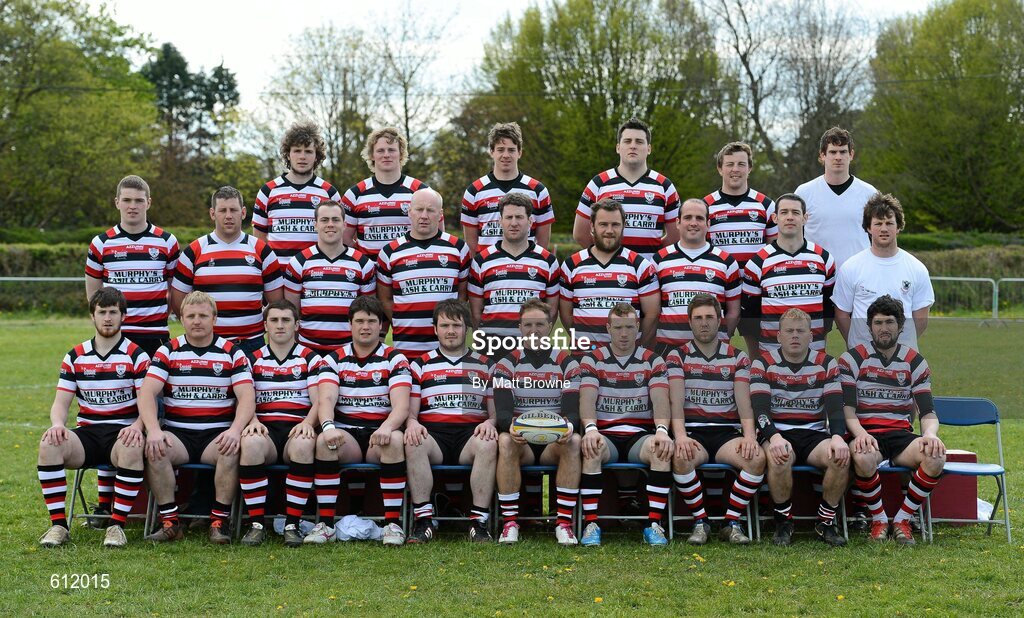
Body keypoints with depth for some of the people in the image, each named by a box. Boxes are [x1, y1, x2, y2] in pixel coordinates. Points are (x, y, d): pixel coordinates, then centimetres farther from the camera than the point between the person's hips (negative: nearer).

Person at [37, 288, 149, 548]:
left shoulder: (136, 355, 2)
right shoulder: (75, 356, 12)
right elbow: (61, 401, 9)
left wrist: (136, 426, -25)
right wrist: (57, 424, -15)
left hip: (122, 432, -3)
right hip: (86, 434, 3)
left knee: (132, 449, -39)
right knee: (49, 444, -29)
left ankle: (117, 524, -26)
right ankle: (58, 524, -21)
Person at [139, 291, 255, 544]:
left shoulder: (232, 353, 5)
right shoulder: (168, 352, 7)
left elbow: (247, 397, -5)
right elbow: (147, 393, -5)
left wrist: (235, 430, -25)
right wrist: (153, 430, -23)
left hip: (218, 435, -1)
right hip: (177, 433, 1)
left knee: (232, 450, -33)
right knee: (154, 448, -30)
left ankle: (219, 520, -20)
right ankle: (169, 521, -20)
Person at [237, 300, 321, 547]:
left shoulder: (310, 358, 15)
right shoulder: (253, 359, 19)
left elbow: (319, 401, 4)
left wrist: (307, 423, -18)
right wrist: (252, 421, -15)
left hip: (297, 429, -1)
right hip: (265, 430, 1)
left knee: (303, 444, -38)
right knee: (250, 443, -36)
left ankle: (292, 524, -30)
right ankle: (257, 523, -26)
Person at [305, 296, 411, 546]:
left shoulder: (395, 359, 5)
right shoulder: (334, 359, 9)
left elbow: (401, 404, -9)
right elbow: (326, 399, -8)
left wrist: (387, 427, -32)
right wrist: (328, 426, -31)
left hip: (380, 433, -1)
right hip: (345, 433, 1)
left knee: (395, 440, -35)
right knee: (323, 441, -32)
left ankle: (392, 523, -30)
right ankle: (326, 523, -27)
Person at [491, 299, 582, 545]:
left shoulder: (567, 363, 5)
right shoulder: (506, 364, 4)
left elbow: (572, 411, -5)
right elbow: (502, 411, -7)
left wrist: (567, 427, -30)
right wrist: (511, 426, -33)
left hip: (556, 442, 1)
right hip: (520, 440, 0)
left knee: (574, 441, -33)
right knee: (505, 441, -34)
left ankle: (564, 522, -30)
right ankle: (509, 523, -30)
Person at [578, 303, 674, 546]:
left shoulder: (653, 361, 10)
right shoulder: (592, 360, 8)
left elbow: (660, 401, -2)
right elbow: (587, 400, -5)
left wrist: (662, 430, -23)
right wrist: (591, 429, -26)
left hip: (640, 435, 1)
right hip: (605, 435, -1)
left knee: (663, 450, -32)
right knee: (590, 449, -35)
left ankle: (654, 524, -29)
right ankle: (591, 524, -31)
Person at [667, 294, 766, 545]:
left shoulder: (738, 358, 13)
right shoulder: (677, 356, 9)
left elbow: (744, 401, 2)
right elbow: (676, 401, -4)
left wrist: (749, 435, -17)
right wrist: (680, 435, -23)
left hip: (727, 431, 2)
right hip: (692, 432, -1)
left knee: (757, 458, -29)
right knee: (680, 457, -36)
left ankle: (731, 522, -15)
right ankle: (700, 522, -17)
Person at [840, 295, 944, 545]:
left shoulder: (915, 362, 11)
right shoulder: (852, 359, 4)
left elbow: (928, 413, 6)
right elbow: (847, 407, -4)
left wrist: (930, 434, -17)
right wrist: (860, 433, -25)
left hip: (901, 434, 3)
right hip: (865, 433, -2)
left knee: (935, 457, -29)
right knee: (863, 458, -39)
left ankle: (903, 520, -10)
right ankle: (878, 519, -13)